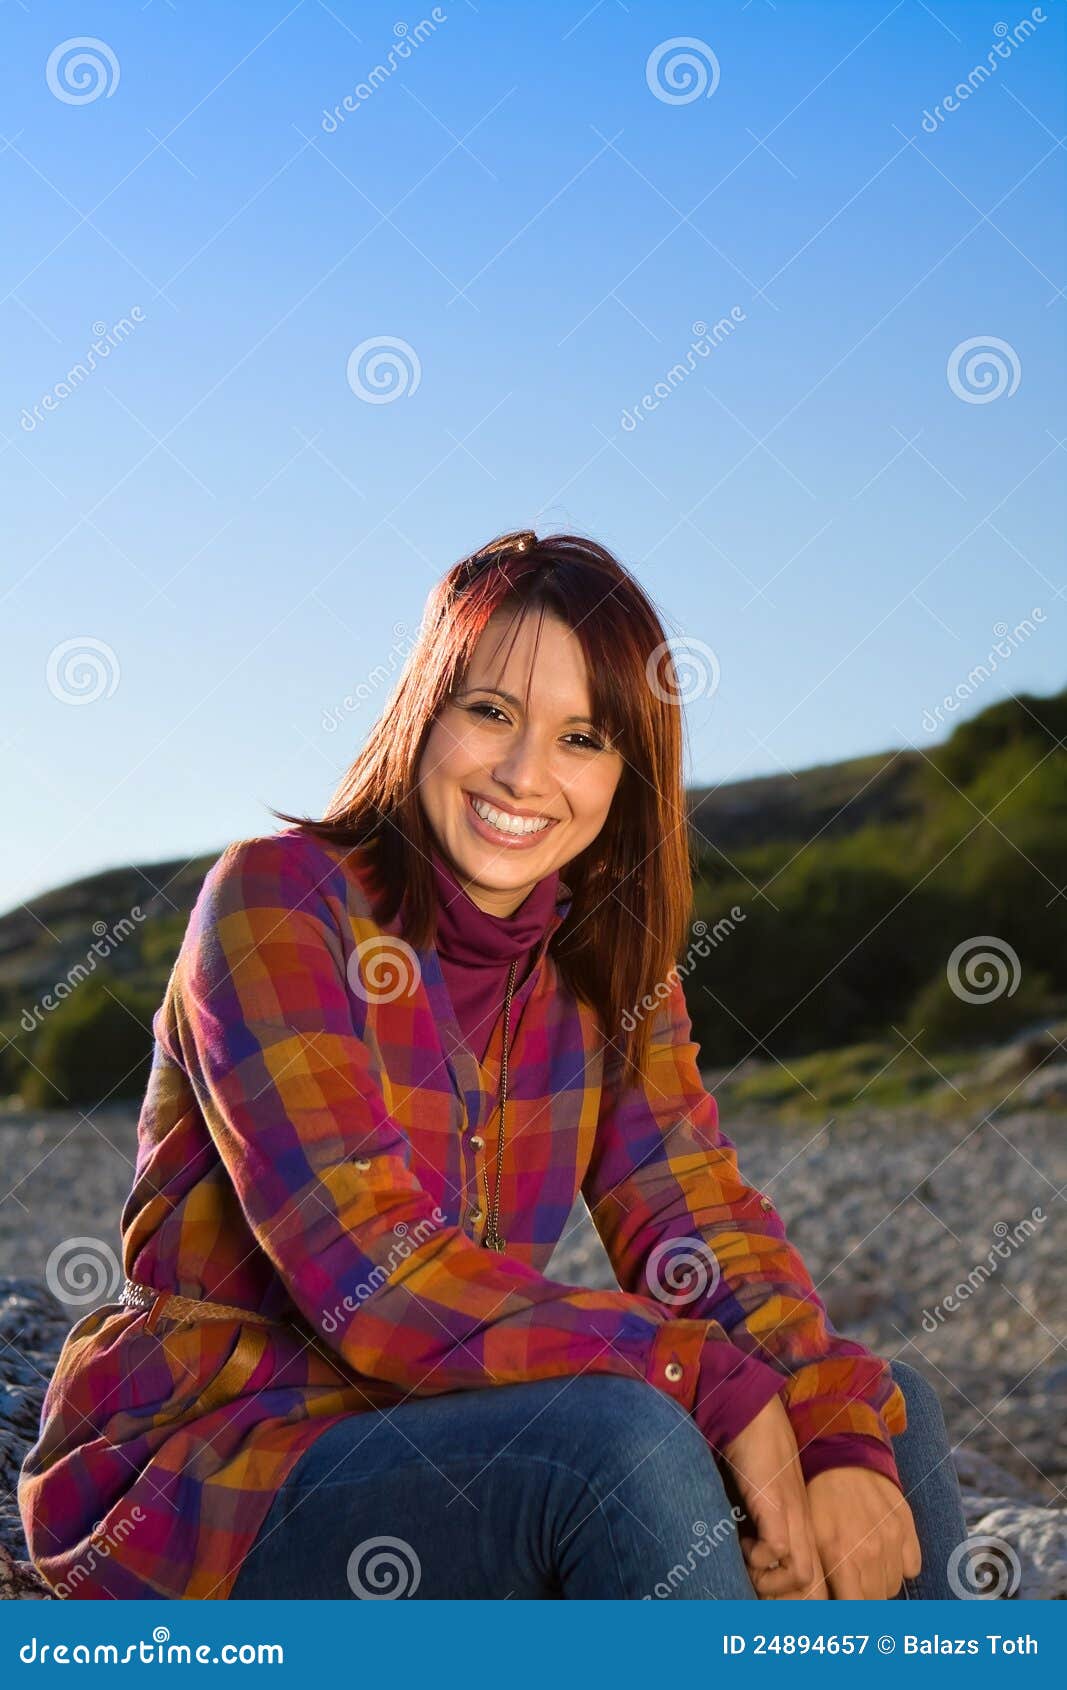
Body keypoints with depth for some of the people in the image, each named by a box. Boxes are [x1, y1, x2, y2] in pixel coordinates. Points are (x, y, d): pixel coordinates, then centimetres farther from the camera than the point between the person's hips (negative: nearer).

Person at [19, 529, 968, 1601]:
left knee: (883, 1404, -4)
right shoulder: (278, 901, -14)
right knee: (622, 1440, -31)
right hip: (187, 1479, -6)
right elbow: (372, 1280, -23)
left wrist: (847, 1441, -22)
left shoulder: (608, 966, 6)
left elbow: (702, 1223, -3)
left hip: (431, 1450, 6)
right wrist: (718, 1380, -26)